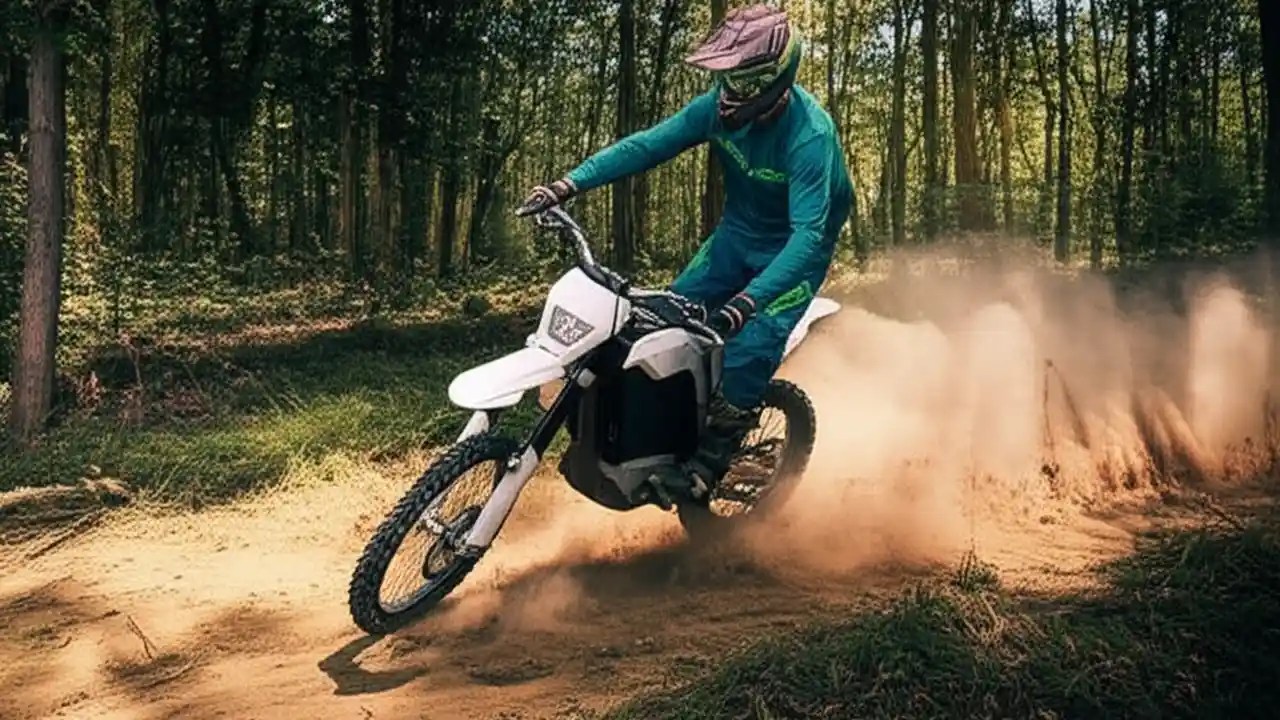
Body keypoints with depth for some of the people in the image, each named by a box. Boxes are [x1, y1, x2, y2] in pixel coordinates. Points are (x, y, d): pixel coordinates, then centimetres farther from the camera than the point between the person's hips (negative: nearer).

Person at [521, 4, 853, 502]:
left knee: (749, 347, -25)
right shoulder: (721, 106, -15)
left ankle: (707, 464, -11)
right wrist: (569, 185, -26)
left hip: (794, 249, -6)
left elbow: (808, 233, -40)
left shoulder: (810, 135, -33)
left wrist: (747, 300, -53)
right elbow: (647, 144, -15)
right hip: (738, 233, 6)